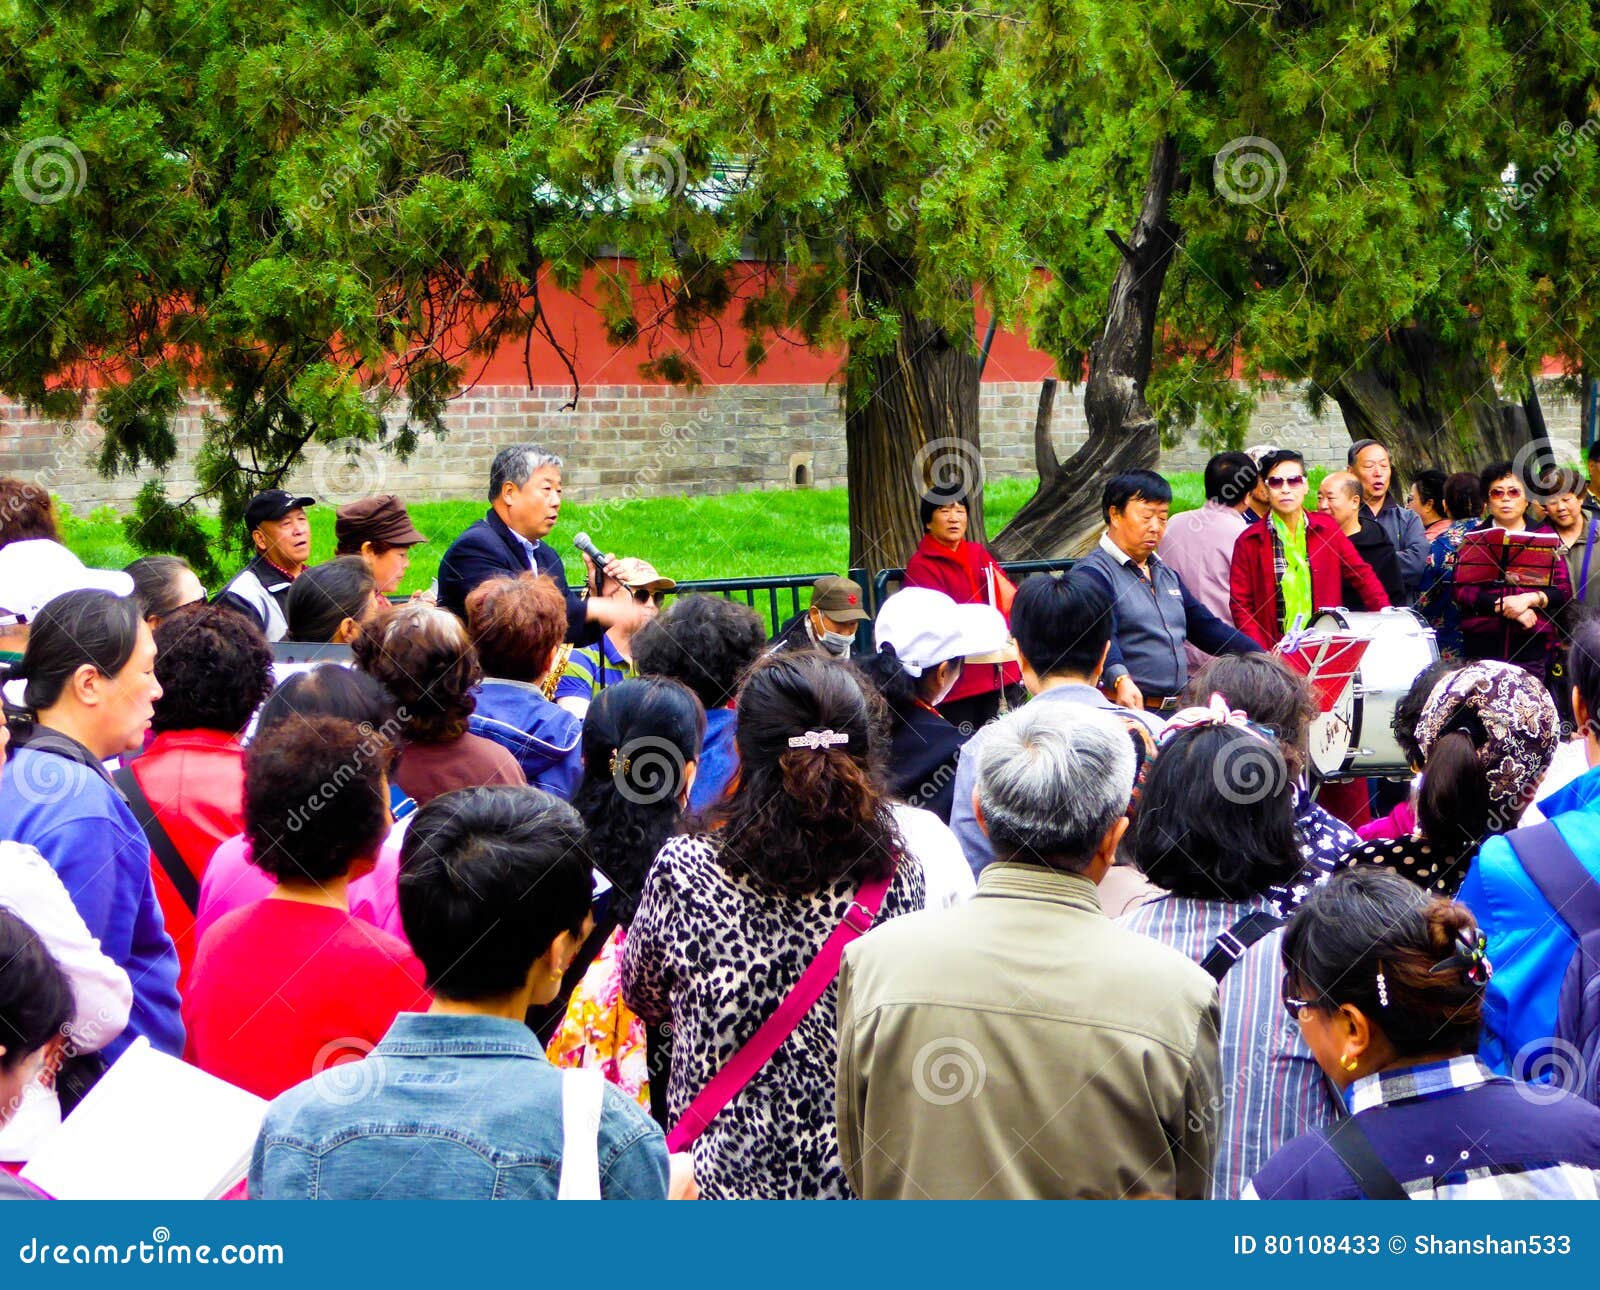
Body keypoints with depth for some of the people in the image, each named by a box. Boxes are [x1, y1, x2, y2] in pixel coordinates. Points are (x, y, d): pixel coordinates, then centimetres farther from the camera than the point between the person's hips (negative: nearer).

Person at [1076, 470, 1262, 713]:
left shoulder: (1166, 575, 25)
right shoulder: (1091, 573, -4)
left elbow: (1207, 627, 27)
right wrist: (1120, 679, -38)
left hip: (1178, 709, 7)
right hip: (1129, 709, -7)